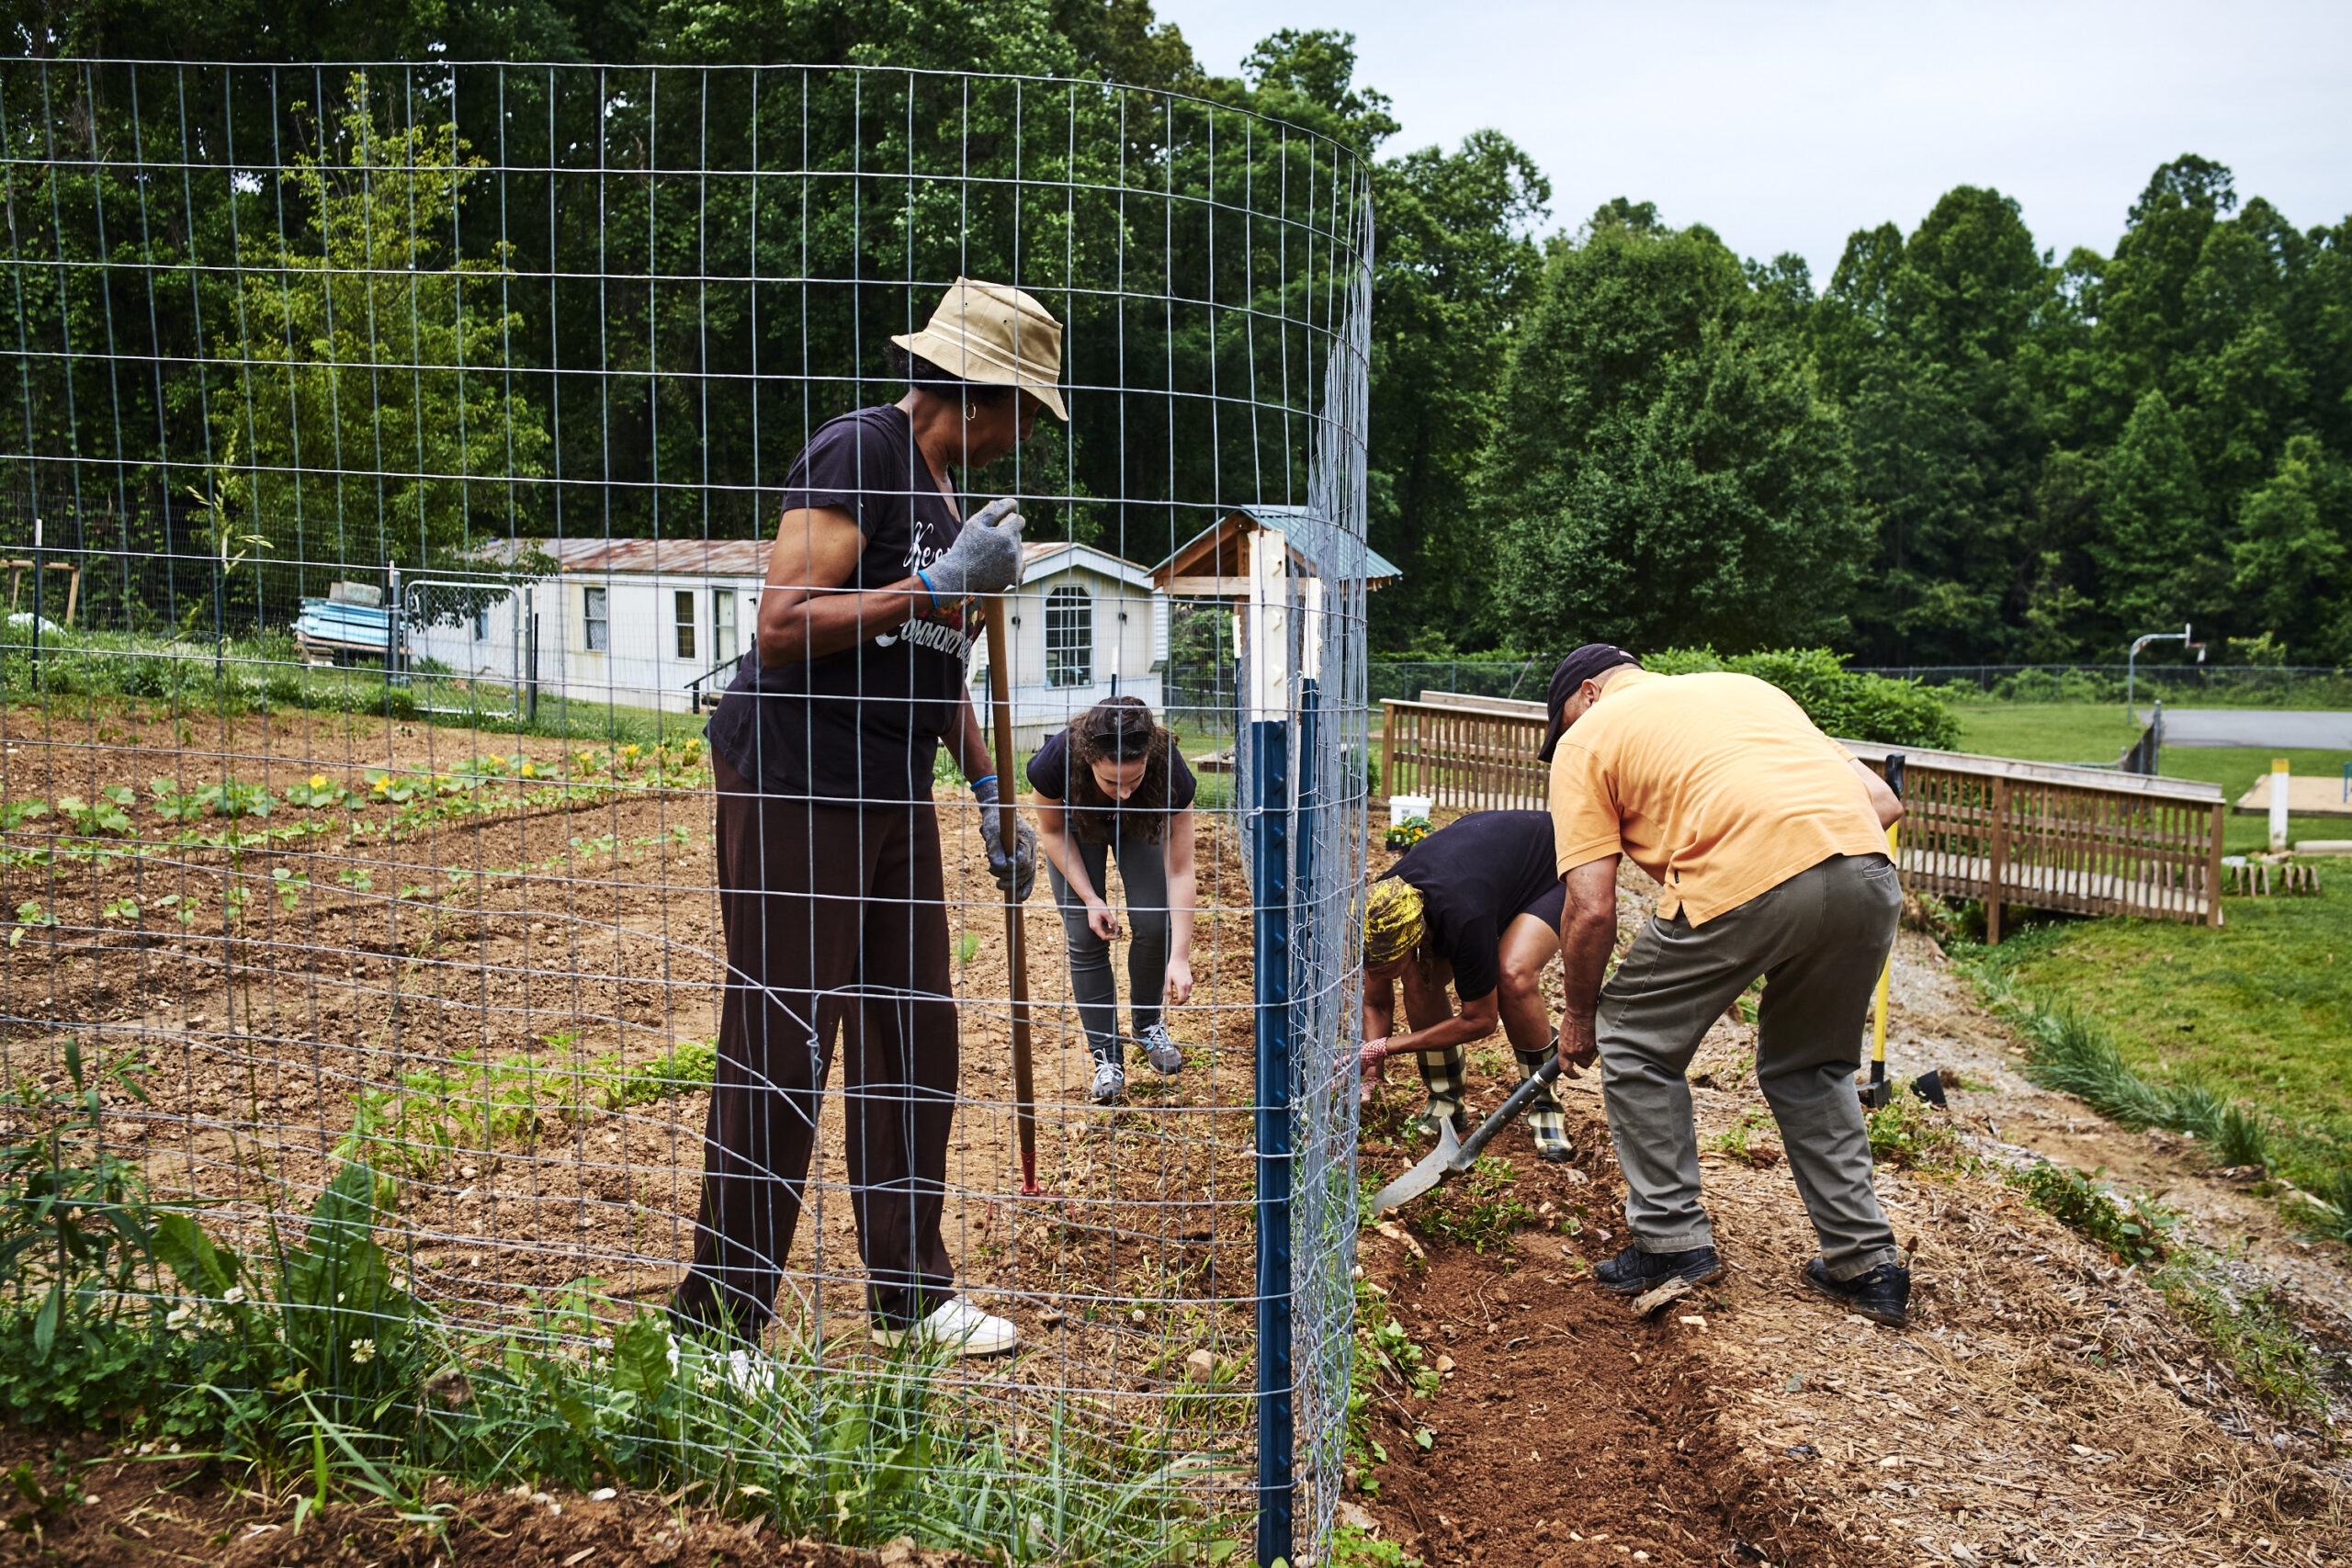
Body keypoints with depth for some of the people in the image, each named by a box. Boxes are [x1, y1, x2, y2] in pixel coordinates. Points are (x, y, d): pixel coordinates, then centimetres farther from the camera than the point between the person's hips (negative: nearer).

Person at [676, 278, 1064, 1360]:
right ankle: (718, 1324, 7)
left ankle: (910, 1295, 22)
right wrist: (938, 584, -21)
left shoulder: (945, 491, 17)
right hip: (789, 782, -9)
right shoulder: (857, 452, -12)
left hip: (894, 796, 9)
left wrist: (991, 796, 18)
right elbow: (783, 625, -21)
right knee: (779, 1050, -5)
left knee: (914, 1040, 10)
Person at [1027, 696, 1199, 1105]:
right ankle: (1107, 1059, -1)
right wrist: (1089, 898, -24)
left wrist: (1179, 958, -38)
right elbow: (1053, 831, -17)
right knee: (1085, 937, -10)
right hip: (1076, 824, 0)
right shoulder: (1055, 763, -41)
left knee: (1155, 924, -14)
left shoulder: (1170, 773, -41)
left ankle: (1148, 1024, 13)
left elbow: (1180, 871, -34)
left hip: (1140, 824, 0)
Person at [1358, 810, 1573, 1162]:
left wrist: (1383, 1047, -27)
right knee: (1420, 979, -18)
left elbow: (1480, 1020, -29)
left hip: (1551, 871, -6)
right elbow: (1376, 1004, -6)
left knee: (1514, 975, -33)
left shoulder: (1464, 917, -44)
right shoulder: (1380, 913, -25)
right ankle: (1447, 1104, 1)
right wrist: (1370, 1076, -20)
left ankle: (1544, 1106, -11)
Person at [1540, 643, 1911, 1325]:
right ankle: (1865, 1260, 29)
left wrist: (1579, 1016, 22)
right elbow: (1882, 800, 25)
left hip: (1746, 882, -6)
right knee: (1811, 1068, 27)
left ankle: (1671, 1238, 21)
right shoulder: (1746, 686, 33)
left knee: (1635, 1045, 18)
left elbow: (1591, 909, 8)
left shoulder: (1585, 738, 17)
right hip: (1870, 877, 6)